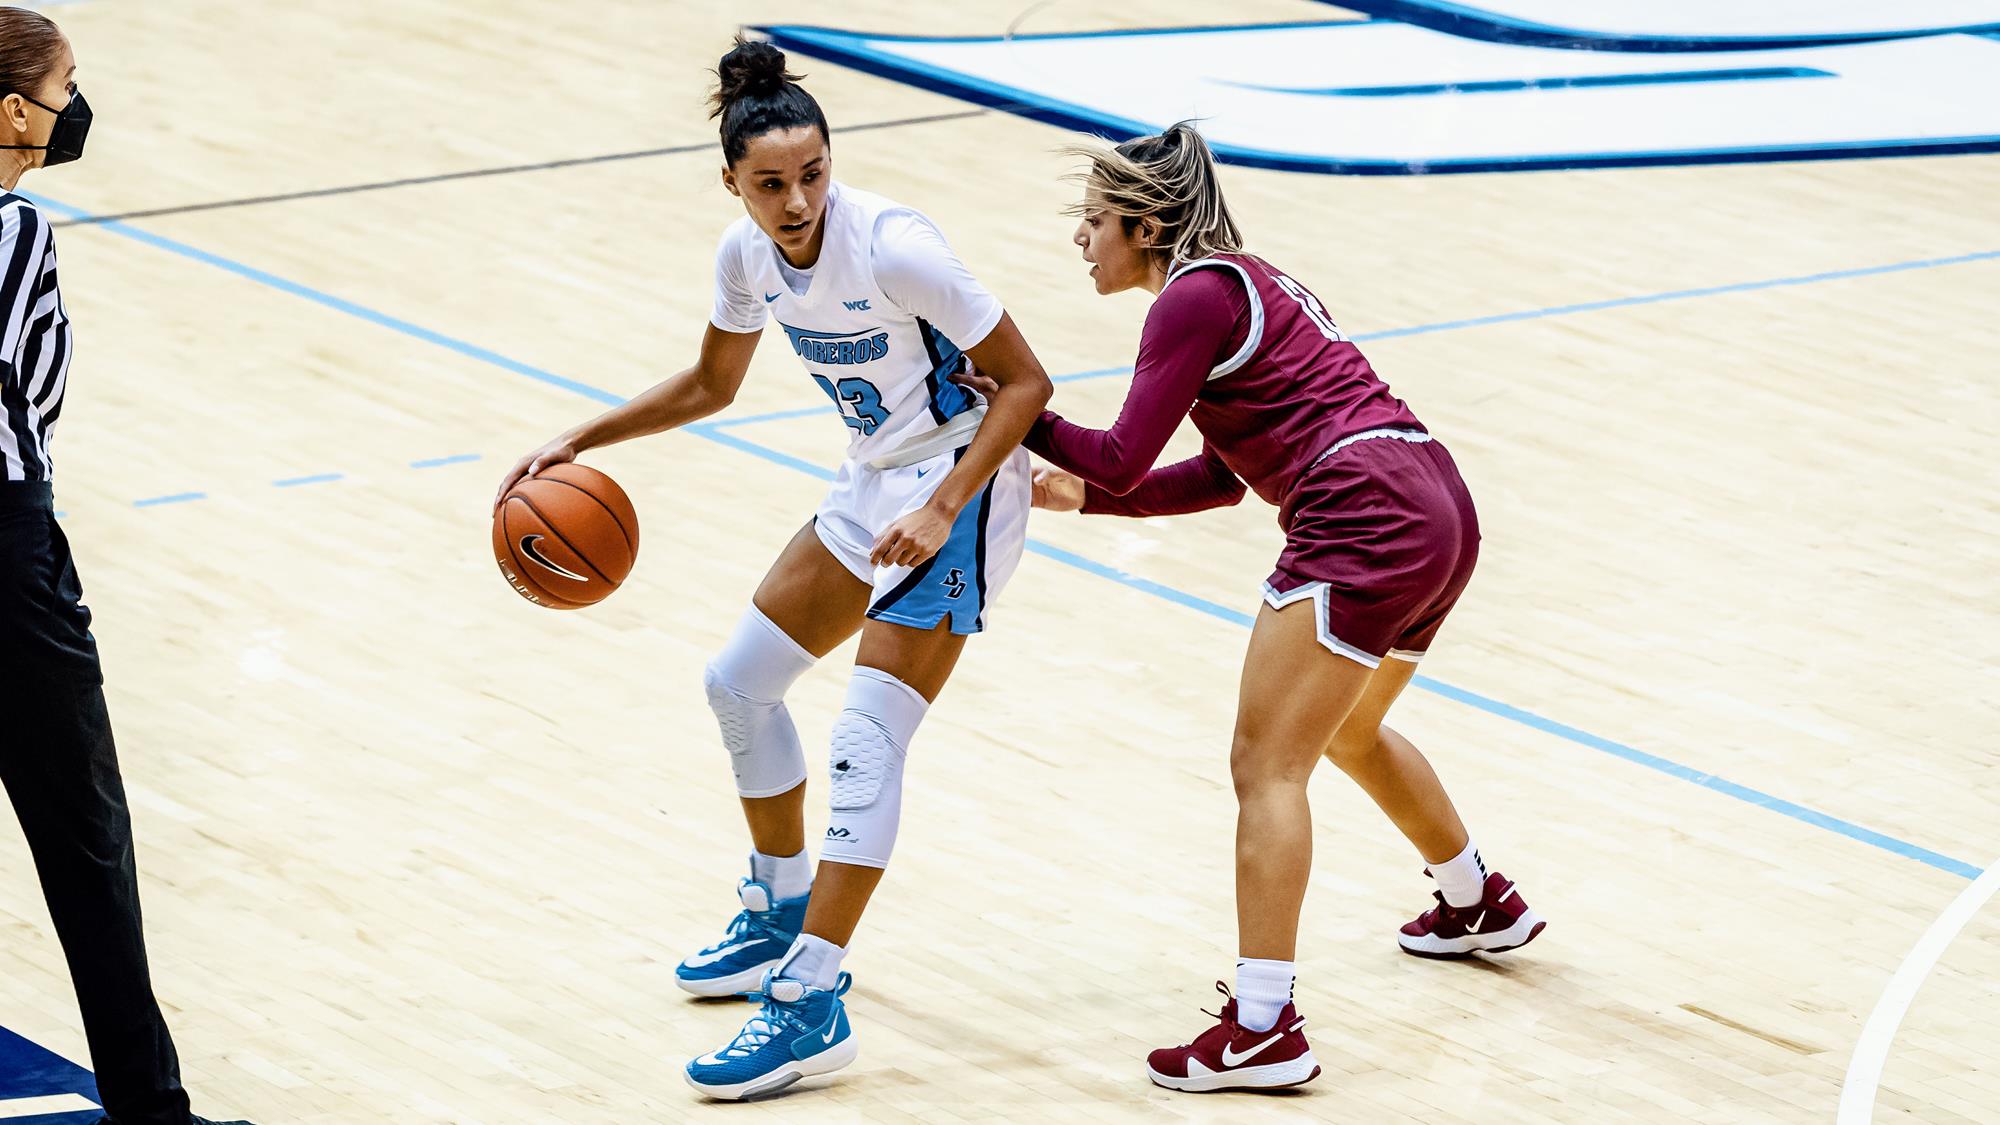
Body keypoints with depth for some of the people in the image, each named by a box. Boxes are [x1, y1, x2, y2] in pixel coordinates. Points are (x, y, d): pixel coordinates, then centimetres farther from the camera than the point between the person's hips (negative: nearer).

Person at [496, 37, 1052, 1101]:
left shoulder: (893, 248, -27)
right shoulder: (748, 254, -5)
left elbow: (1024, 381, -22)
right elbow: (710, 384, 15)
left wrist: (941, 510, -29)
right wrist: (578, 440, 6)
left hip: (957, 493, -9)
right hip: (871, 487, 9)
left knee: (866, 743, -15)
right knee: (739, 680, 17)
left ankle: (811, 1005, -14)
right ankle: (781, 918, 35)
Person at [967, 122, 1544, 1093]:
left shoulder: (1196, 296, -8)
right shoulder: (1243, 283, 21)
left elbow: (1121, 460, -12)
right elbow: (1220, 477, 23)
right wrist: (1080, 495, 20)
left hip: (1364, 520, -10)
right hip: (1439, 509, 10)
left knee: (1266, 765, -9)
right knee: (1350, 732, 32)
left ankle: (1263, 1029, -15)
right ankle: (1481, 906, 52)